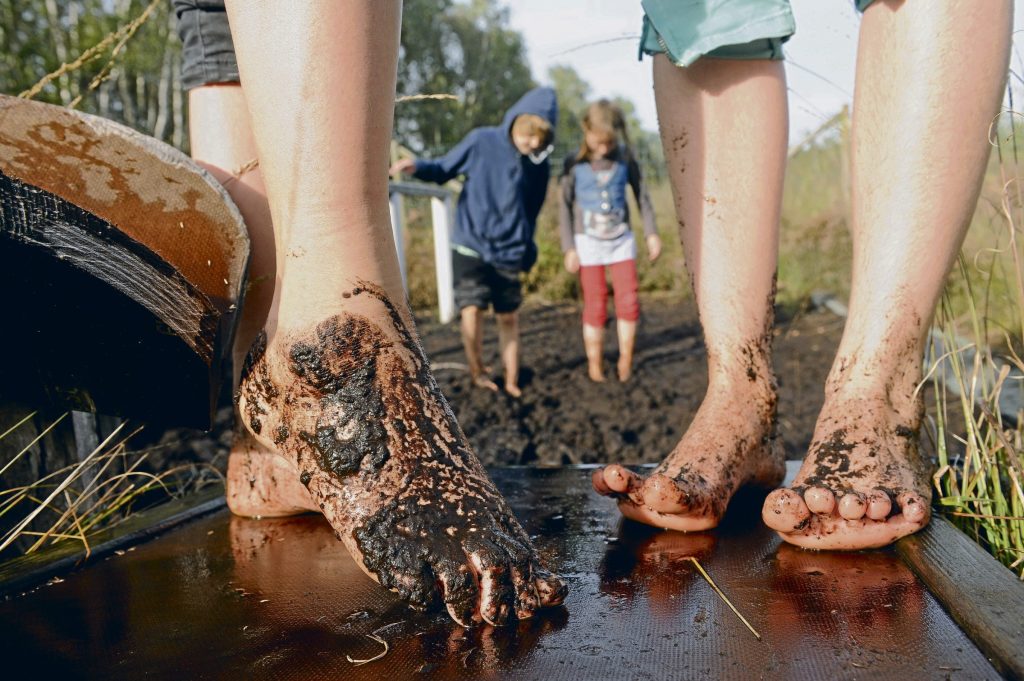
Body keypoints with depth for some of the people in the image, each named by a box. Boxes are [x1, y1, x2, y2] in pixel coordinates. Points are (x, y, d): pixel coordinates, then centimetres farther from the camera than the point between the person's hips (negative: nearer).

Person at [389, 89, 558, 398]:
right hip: (470, 248, -3)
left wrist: (527, 250, 15)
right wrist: (418, 167, -19)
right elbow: (442, 170, 1)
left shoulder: (539, 165, 1)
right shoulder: (481, 142, -8)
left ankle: (511, 382, 20)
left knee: (509, 317, 7)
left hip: (509, 256, 3)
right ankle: (477, 373, 11)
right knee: (472, 311, -12)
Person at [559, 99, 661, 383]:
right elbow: (565, 207, -4)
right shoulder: (575, 165, -8)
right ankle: (594, 365, 10)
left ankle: (625, 359, 13)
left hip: (621, 239, 2)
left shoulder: (625, 158, -3)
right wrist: (569, 248, -6)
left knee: (628, 301, -1)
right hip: (588, 242, -2)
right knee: (595, 306, 1)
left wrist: (652, 233, 3)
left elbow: (641, 195, 6)